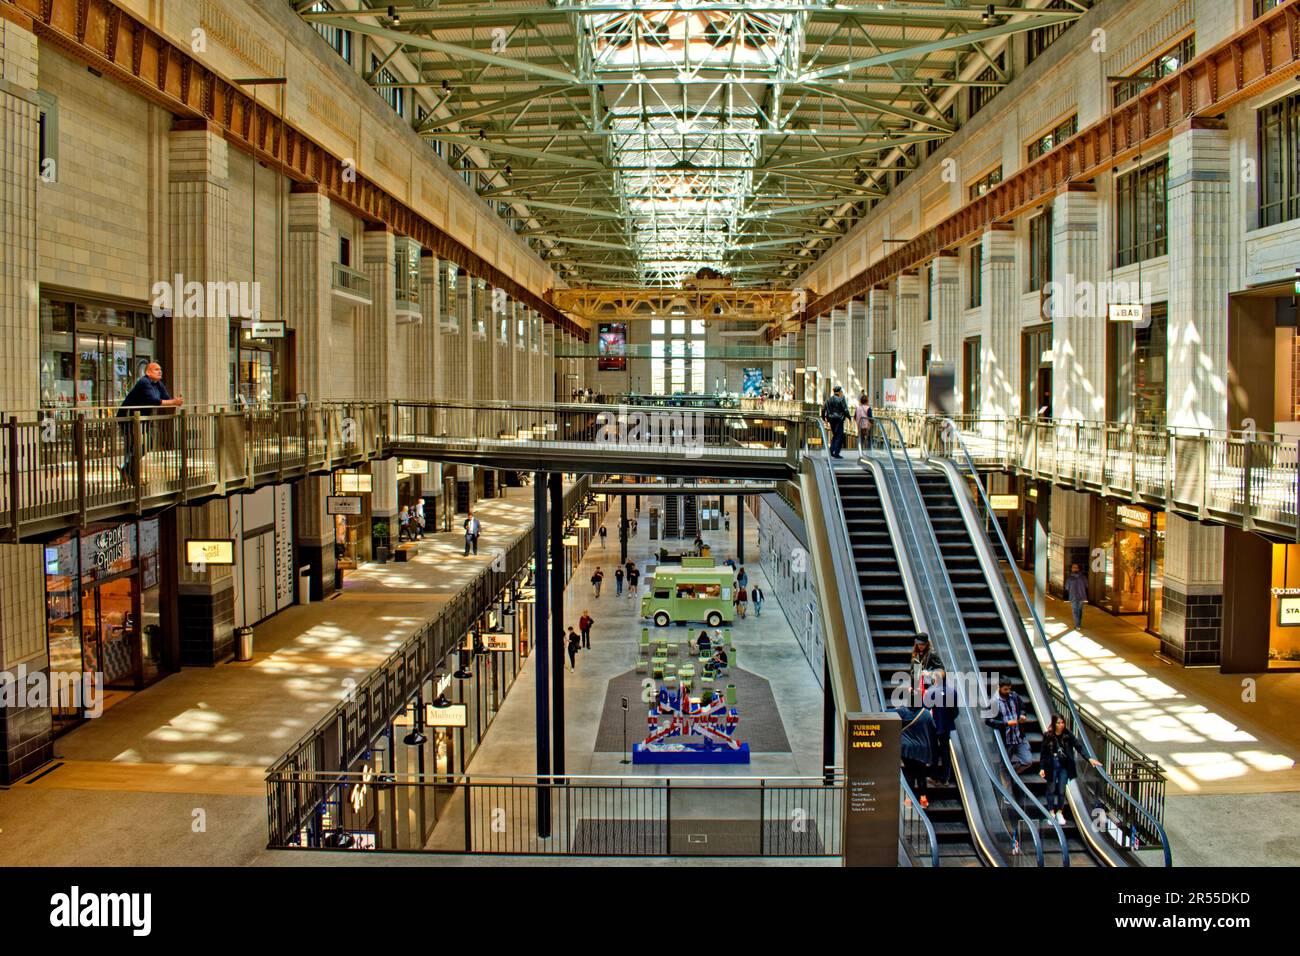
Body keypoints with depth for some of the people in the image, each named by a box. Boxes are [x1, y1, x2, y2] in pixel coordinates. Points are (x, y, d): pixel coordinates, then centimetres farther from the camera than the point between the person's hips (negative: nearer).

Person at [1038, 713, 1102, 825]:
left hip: (1064, 766, 1)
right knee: (1051, 790, 8)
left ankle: (1060, 812, 23)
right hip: (1052, 766, -1)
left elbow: (1078, 747, -7)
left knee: (1061, 790, 6)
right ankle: (1051, 813, 21)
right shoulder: (1048, 736, -9)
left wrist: (1089, 759, -17)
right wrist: (1042, 768, -13)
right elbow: (1043, 753, -7)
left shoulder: (1068, 735, -5)